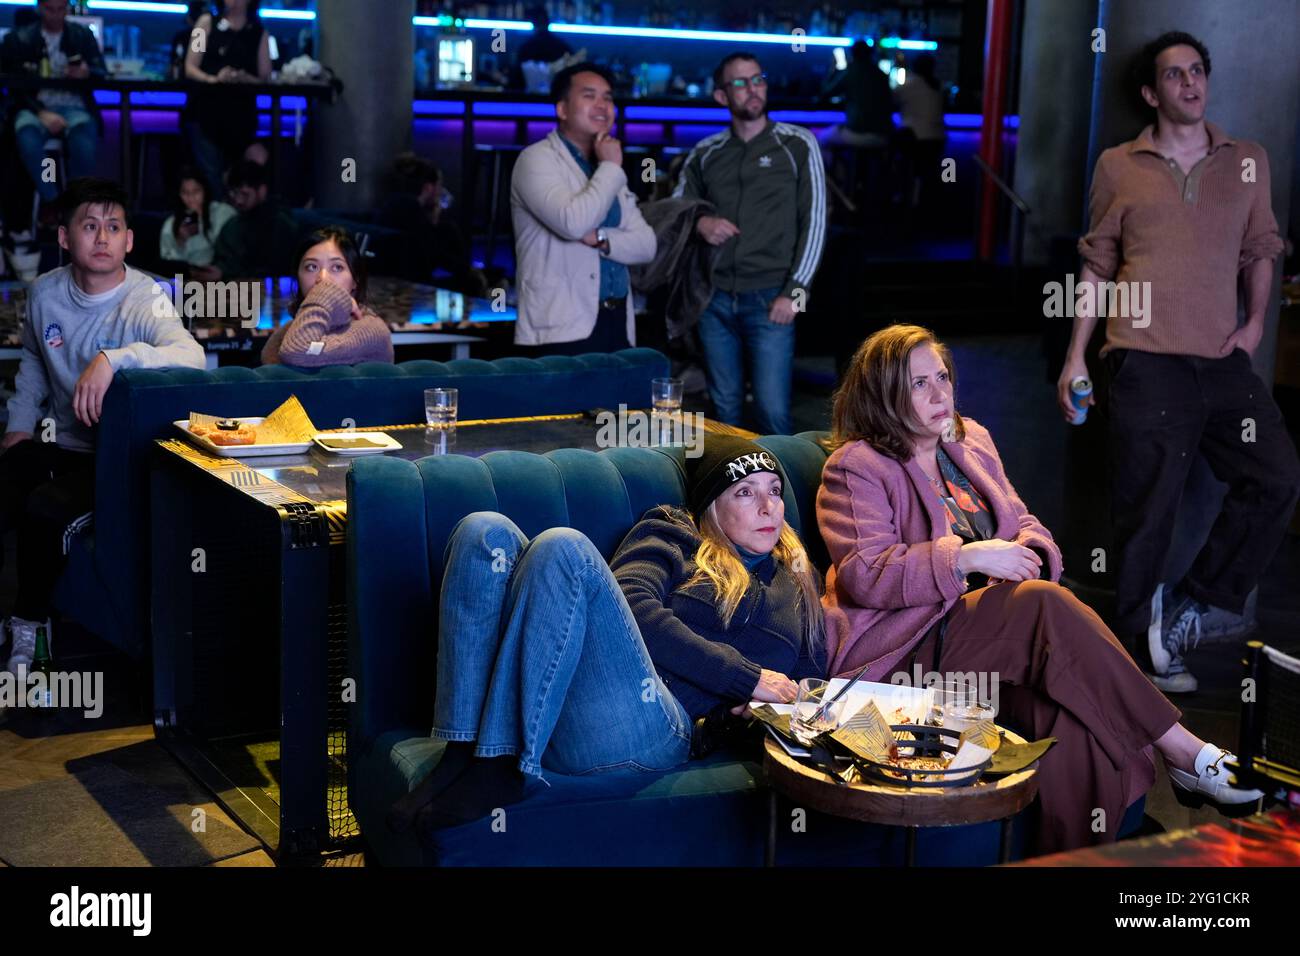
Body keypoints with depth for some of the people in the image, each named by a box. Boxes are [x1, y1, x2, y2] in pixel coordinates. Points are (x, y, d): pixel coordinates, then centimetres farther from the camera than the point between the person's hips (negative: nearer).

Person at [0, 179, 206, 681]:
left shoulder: (144, 300, -17)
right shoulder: (45, 292, 2)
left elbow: (192, 355, -38)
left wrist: (114, 357, -46)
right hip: (53, 441, 6)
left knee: (42, 510, -29)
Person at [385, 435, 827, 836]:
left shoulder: (798, 580, 28)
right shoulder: (672, 536, 23)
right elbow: (632, 607, 3)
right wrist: (745, 676, -4)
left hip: (659, 729, -2)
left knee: (564, 547, -25)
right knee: (485, 532, -18)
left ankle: (496, 767, -29)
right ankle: (463, 750, -27)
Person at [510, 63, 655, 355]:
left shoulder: (608, 171, 19)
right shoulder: (537, 159, -4)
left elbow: (646, 244, 9)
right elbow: (573, 222, -22)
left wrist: (599, 239, -10)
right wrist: (611, 167, -9)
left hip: (618, 325, 7)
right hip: (564, 328, -7)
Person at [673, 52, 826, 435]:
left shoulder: (798, 145, 2)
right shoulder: (705, 154, 10)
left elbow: (814, 221, 0)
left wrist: (795, 292, -7)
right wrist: (699, 223, -3)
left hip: (769, 299, -3)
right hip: (716, 299, 3)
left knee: (773, 409, -10)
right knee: (724, 408, 8)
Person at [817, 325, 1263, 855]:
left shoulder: (972, 440, 20)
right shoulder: (855, 467, -2)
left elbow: (1024, 524, 20)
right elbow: (864, 574, -14)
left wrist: (1030, 554, -6)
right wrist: (965, 559, -23)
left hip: (993, 625, 7)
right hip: (905, 647, -6)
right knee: (1047, 605, -30)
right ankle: (1184, 752, -25)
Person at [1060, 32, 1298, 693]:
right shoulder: (1119, 167, 7)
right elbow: (1097, 264, 10)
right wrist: (1076, 356, 5)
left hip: (1223, 360, 3)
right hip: (1145, 360, -3)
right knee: (1147, 512, 0)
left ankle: (1191, 606, 7)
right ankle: (1142, 652, 15)